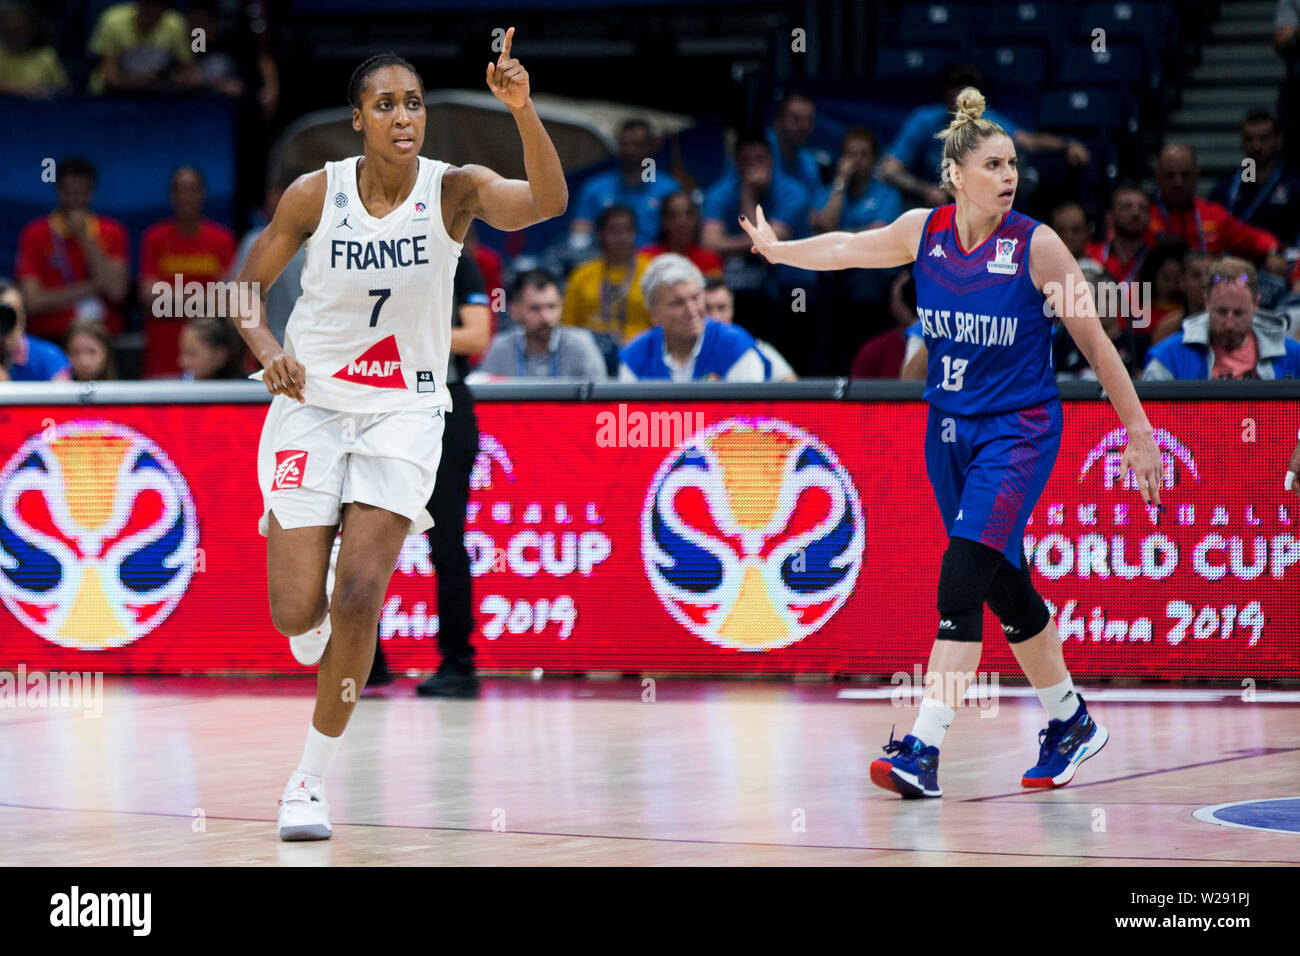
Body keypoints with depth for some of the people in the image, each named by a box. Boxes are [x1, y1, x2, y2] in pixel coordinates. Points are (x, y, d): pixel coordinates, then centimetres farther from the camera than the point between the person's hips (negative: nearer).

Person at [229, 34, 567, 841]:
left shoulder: (454, 190, -11)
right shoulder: (316, 194, -8)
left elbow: (548, 203, -30)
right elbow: (247, 289, 4)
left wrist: (523, 110, -45)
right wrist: (270, 352, -17)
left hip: (403, 412, -1)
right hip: (313, 404, 1)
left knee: (360, 593, -15)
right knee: (296, 612, -4)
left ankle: (313, 779, 0)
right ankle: (320, 648, 36)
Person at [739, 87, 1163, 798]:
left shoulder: (1036, 246, -13)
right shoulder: (923, 231, -2)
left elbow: (1095, 344, -7)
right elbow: (848, 248, 20)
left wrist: (1140, 435, -6)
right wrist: (777, 249, 33)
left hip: (1019, 432, -5)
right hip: (950, 431, 5)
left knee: (962, 579, -19)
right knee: (1004, 587, 13)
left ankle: (922, 750, -23)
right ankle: (1070, 725, 31)